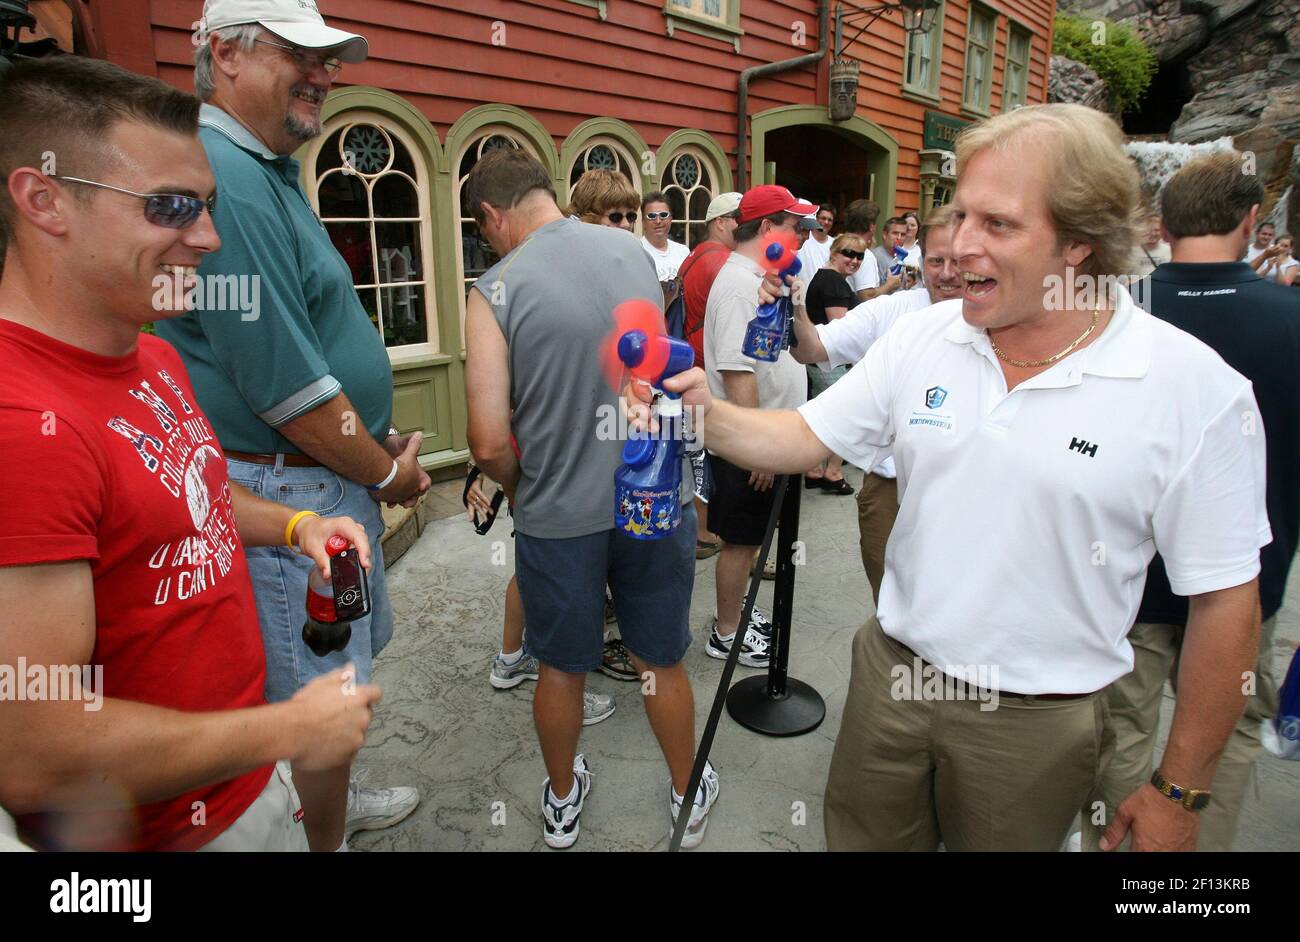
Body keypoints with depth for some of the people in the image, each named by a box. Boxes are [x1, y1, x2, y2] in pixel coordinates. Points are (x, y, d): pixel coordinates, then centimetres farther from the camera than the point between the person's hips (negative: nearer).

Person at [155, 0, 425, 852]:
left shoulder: (269, 174, 13)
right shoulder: (223, 178, -21)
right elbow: (283, 381, -24)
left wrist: (382, 433, 10)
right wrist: (386, 471, -11)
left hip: (335, 473, 11)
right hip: (288, 490, -11)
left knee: (353, 657, 25)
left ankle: (336, 800, 47)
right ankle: (327, 841, 29)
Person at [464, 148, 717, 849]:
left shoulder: (496, 290, -13)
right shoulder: (634, 252, 0)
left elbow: (490, 444, -16)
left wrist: (521, 488, 5)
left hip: (559, 514, -3)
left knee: (561, 667, 19)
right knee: (661, 662, 20)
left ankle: (562, 803, 42)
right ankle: (688, 799, 41)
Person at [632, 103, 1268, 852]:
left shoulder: (1196, 388, -15)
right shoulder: (922, 339, -6)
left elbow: (1226, 599, -10)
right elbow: (802, 439, -1)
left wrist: (1181, 791, -4)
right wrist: (708, 412, -21)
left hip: (1038, 723, -2)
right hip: (893, 673, 3)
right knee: (862, 838, 22)